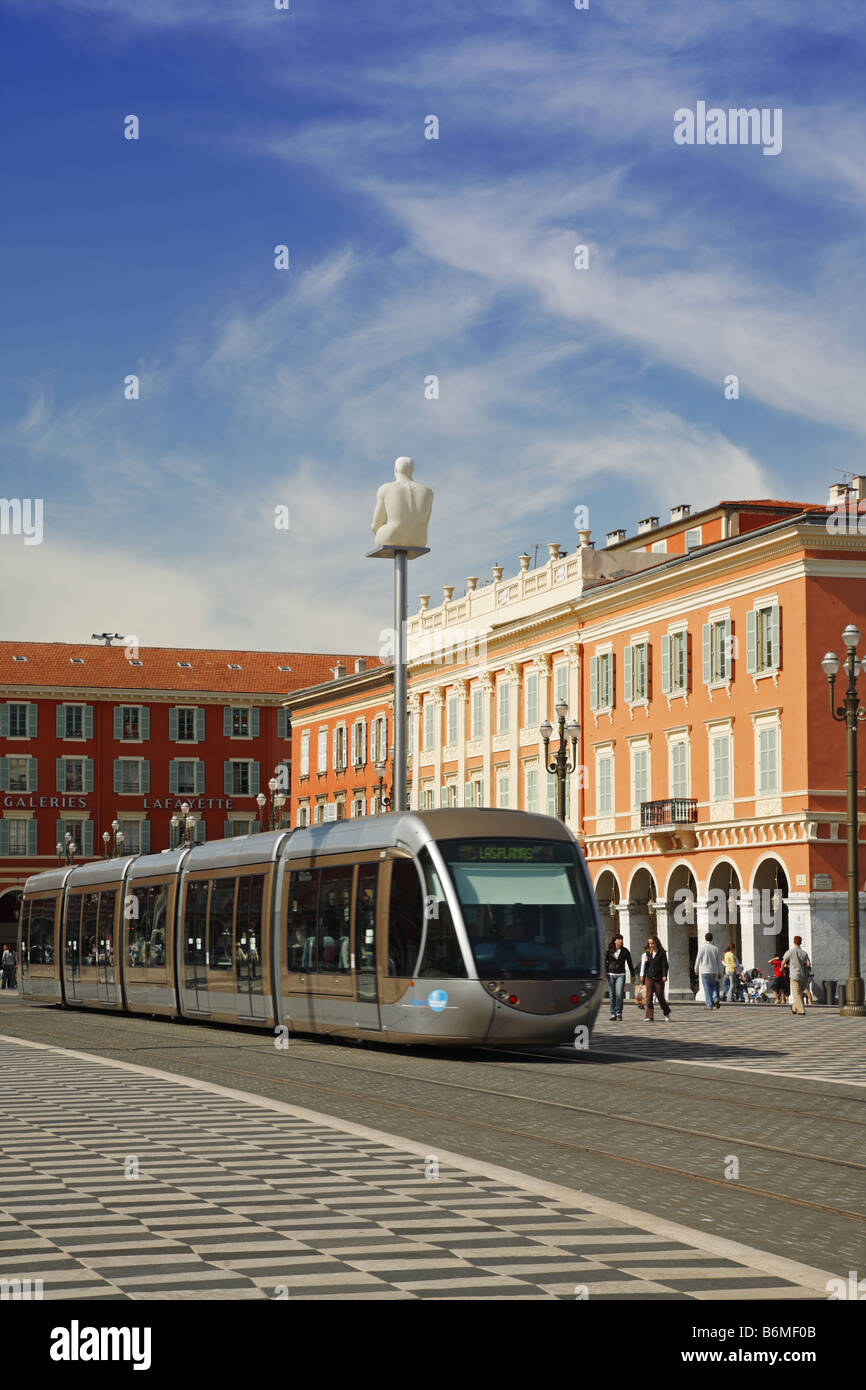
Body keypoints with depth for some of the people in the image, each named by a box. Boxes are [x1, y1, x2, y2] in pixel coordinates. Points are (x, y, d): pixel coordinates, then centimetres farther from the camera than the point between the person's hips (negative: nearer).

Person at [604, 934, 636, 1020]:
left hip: (621, 975, 0)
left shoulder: (625, 951, 4)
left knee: (619, 994, -13)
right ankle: (613, 1014, 9)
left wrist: (632, 975, 11)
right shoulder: (609, 950, 1)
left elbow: (630, 963, 10)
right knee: (612, 995, 2)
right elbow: (605, 962, 1)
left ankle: (619, 1013, -1)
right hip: (610, 974, 0)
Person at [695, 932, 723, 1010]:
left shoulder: (702, 948, -7)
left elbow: (698, 960, -4)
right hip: (714, 971, 3)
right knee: (713, 986, 16)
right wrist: (719, 973, 17)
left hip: (704, 971, -3)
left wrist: (696, 970, 11)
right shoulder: (716, 949, 3)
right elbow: (719, 962, 8)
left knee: (707, 988, 0)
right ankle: (715, 999, -7)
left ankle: (709, 1005, -1)